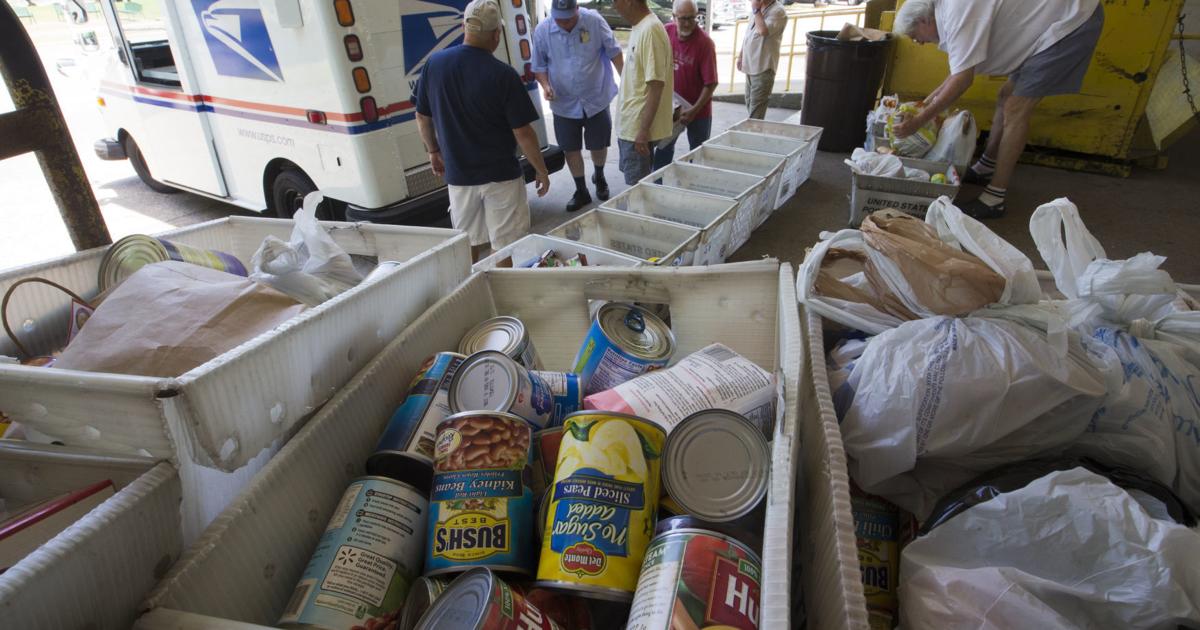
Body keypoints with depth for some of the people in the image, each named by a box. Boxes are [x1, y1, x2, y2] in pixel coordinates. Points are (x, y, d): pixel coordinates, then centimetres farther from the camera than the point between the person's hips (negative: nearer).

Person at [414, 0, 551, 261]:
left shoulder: (434, 64, -3)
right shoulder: (502, 74, -16)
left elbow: (422, 117, 8)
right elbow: (523, 133, -14)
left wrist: (433, 151, 23)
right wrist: (542, 171, -2)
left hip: (458, 174, 5)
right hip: (501, 175, -4)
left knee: (469, 244, 19)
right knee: (509, 247, 8)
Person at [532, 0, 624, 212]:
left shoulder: (594, 21, -12)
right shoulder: (542, 30, -8)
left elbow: (614, 52, -3)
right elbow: (539, 65, 2)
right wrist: (545, 85, -16)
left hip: (596, 98, -1)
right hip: (564, 103, 1)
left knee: (598, 145, 10)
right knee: (571, 148, 7)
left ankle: (599, 177, 42)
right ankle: (581, 191, 25)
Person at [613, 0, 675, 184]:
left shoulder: (650, 30, -19)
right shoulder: (639, 28, 10)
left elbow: (656, 85, -22)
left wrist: (644, 130, -23)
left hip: (638, 127, -9)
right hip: (629, 123, 9)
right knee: (636, 183, 18)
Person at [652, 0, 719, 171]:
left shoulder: (704, 42, -20)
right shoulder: (666, 32, -7)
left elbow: (711, 83, -21)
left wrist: (695, 109, -26)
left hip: (698, 109, -4)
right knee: (664, 147, 14)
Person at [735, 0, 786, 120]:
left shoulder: (778, 11, -14)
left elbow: (763, 31, -29)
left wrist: (756, 10, -19)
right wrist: (741, 54, 19)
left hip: (763, 68, -9)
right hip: (750, 66, 9)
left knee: (756, 109, -9)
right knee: (750, 104, 16)